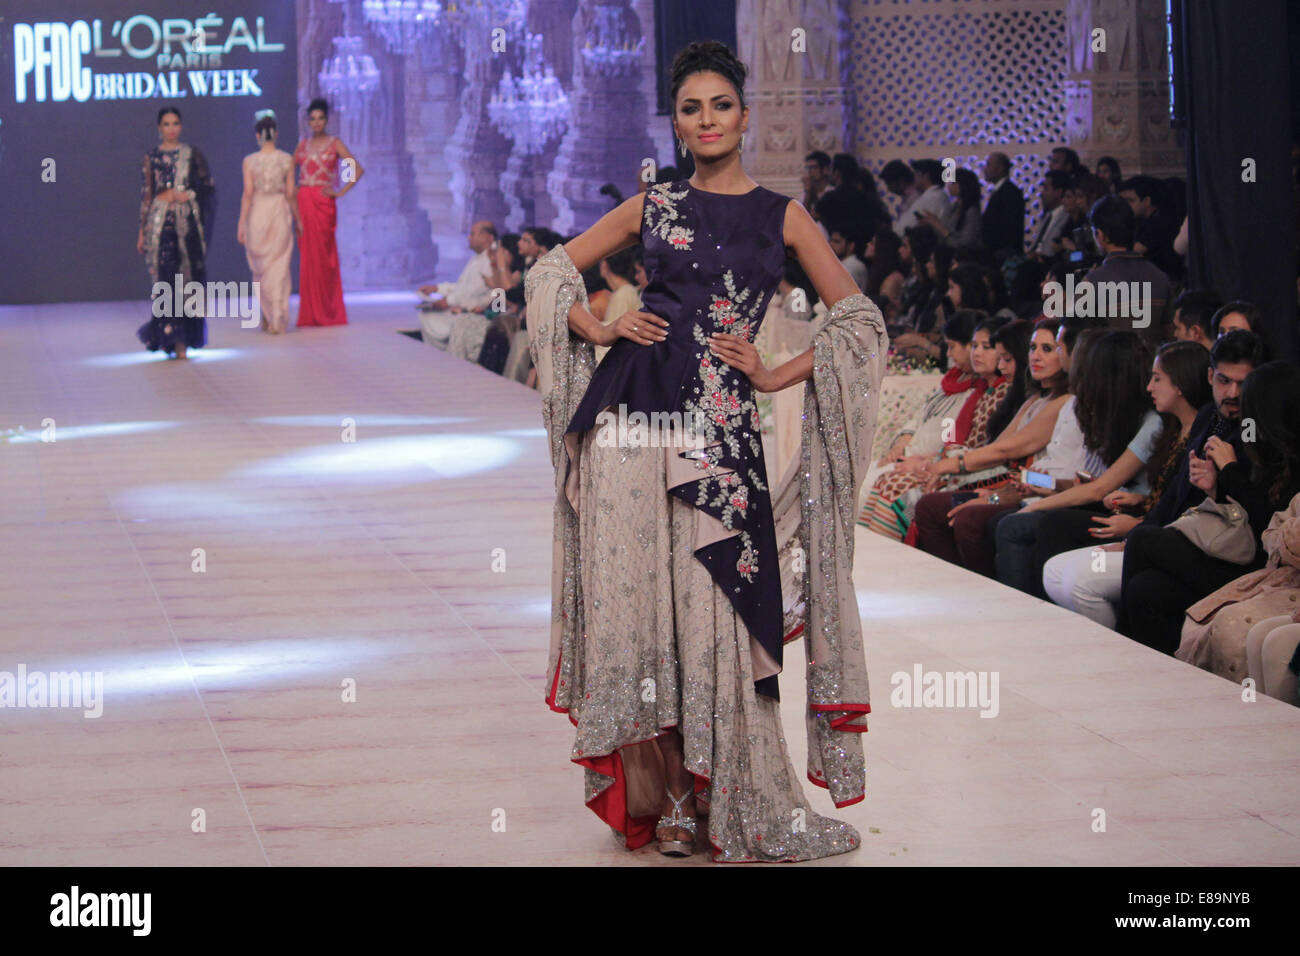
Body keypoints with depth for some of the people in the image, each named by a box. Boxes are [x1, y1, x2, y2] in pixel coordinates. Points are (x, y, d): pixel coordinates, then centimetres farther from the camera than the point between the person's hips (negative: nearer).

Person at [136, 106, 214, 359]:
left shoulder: (192, 155, 8)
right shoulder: (151, 157, 8)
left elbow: (209, 188, 8)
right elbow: (146, 195, 7)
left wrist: (186, 195, -8)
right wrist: (142, 231, 4)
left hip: (188, 223, 0)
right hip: (160, 224, 0)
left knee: (189, 277, -2)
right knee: (165, 278, -8)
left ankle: (185, 338, 8)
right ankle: (174, 340, -5)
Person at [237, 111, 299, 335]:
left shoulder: (250, 161, -5)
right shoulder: (287, 160, -3)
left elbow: (248, 194, -8)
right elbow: (290, 193, -2)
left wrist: (241, 224, -5)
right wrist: (297, 219, 10)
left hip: (257, 215, 0)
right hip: (280, 214, 0)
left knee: (260, 268, 14)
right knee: (279, 269, 3)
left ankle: (267, 317, 20)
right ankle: (278, 320, -2)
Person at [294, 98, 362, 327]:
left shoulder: (335, 143, 1)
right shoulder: (303, 145, 14)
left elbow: (358, 170, -6)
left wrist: (340, 193, -10)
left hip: (323, 204, -4)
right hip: (303, 202, 4)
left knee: (321, 255, -4)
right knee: (306, 255, 3)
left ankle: (327, 312, 2)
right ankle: (310, 314, 7)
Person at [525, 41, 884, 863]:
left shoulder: (782, 216, 9)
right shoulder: (652, 208, 12)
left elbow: (857, 317, 7)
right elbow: (552, 270, 19)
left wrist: (777, 376, -1)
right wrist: (599, 329, 3)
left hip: (718, 428, -1)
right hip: (632, 417, 1)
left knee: (714, 602, -3)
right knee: (634, 593, 0)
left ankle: (731, 801, 8)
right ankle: (653, 794, 9)